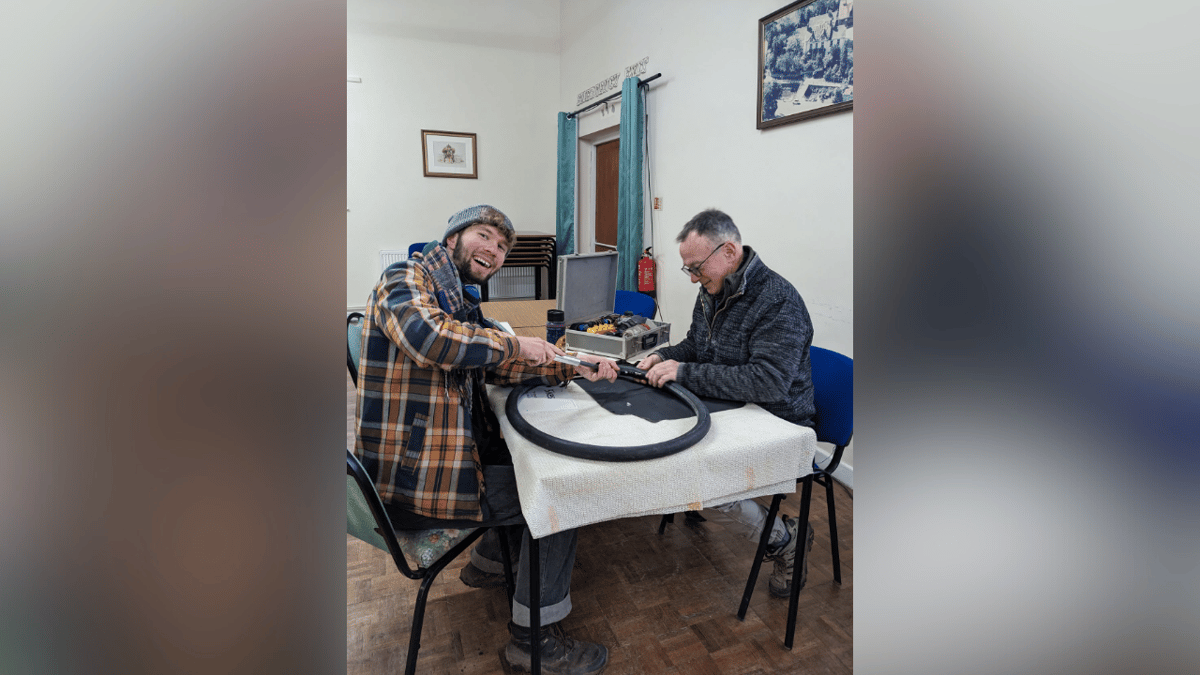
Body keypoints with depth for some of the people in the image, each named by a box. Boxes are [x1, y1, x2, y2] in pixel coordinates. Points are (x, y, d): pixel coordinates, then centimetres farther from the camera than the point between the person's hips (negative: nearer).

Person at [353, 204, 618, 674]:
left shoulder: (458, 302, 15)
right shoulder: (404, 278, -13)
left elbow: (498, 368, 15)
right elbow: (428, 336, -34)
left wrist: (570, 368, 3)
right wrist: (515, 344, -21)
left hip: (450, 448, 10)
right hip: (410, 477, -10)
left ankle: (494, 554, 37)